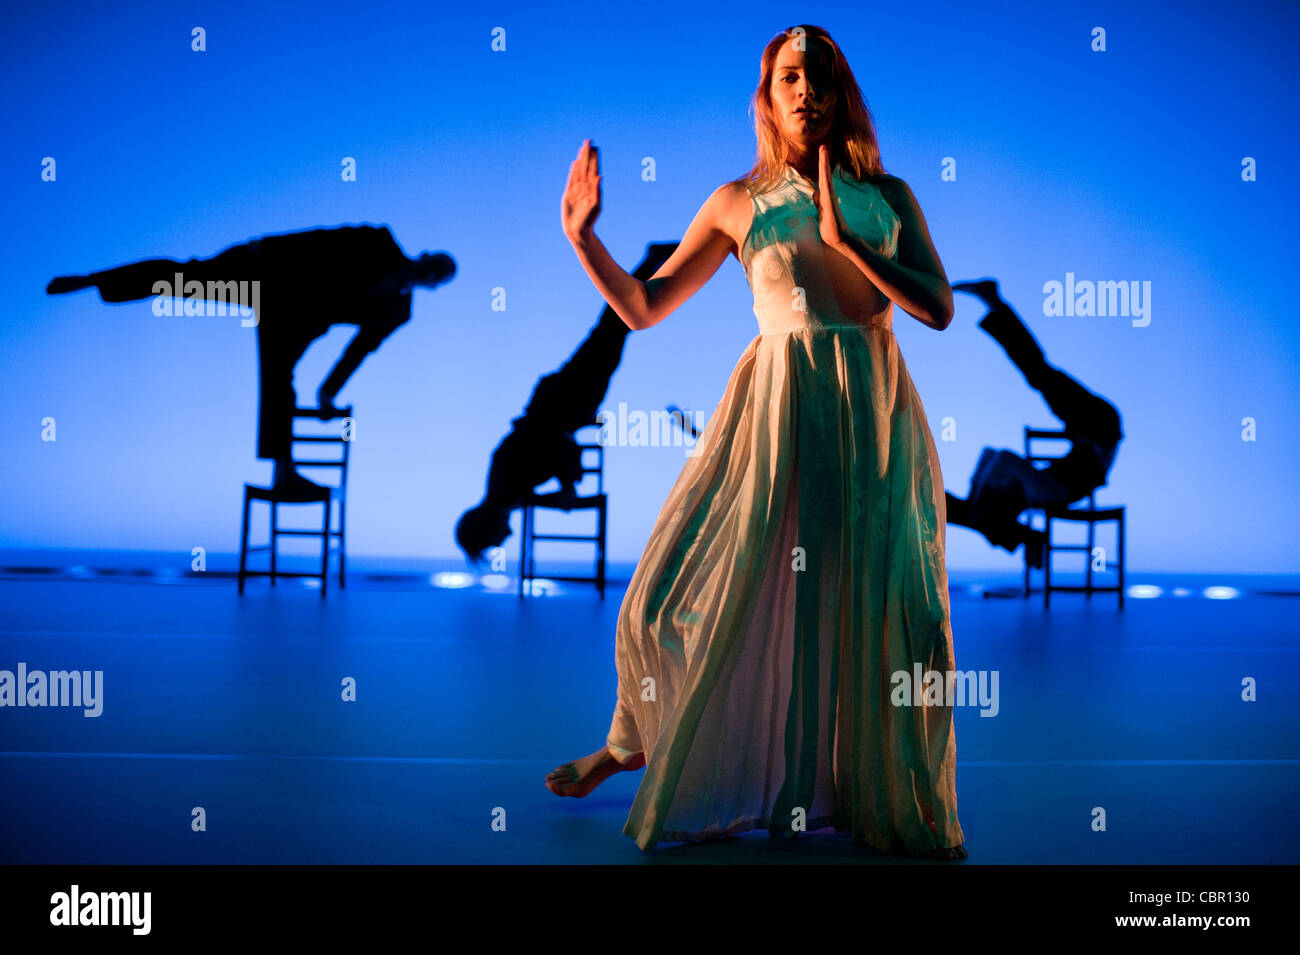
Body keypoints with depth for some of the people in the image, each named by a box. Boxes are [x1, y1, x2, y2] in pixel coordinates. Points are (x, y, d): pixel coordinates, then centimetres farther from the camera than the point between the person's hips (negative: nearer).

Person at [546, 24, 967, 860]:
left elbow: (940, 309, -3)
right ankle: (635, 742, 29)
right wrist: (582, 237, -6)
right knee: (698, 582, 1)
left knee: (882, 605, -3)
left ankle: (897, 798, 17)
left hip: (875, 413, 0)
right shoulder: (738, 204, 7)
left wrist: (845, 240, -10)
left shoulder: (888, 196, 8)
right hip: (776, 409, 0)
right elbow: (644, 308, 7)